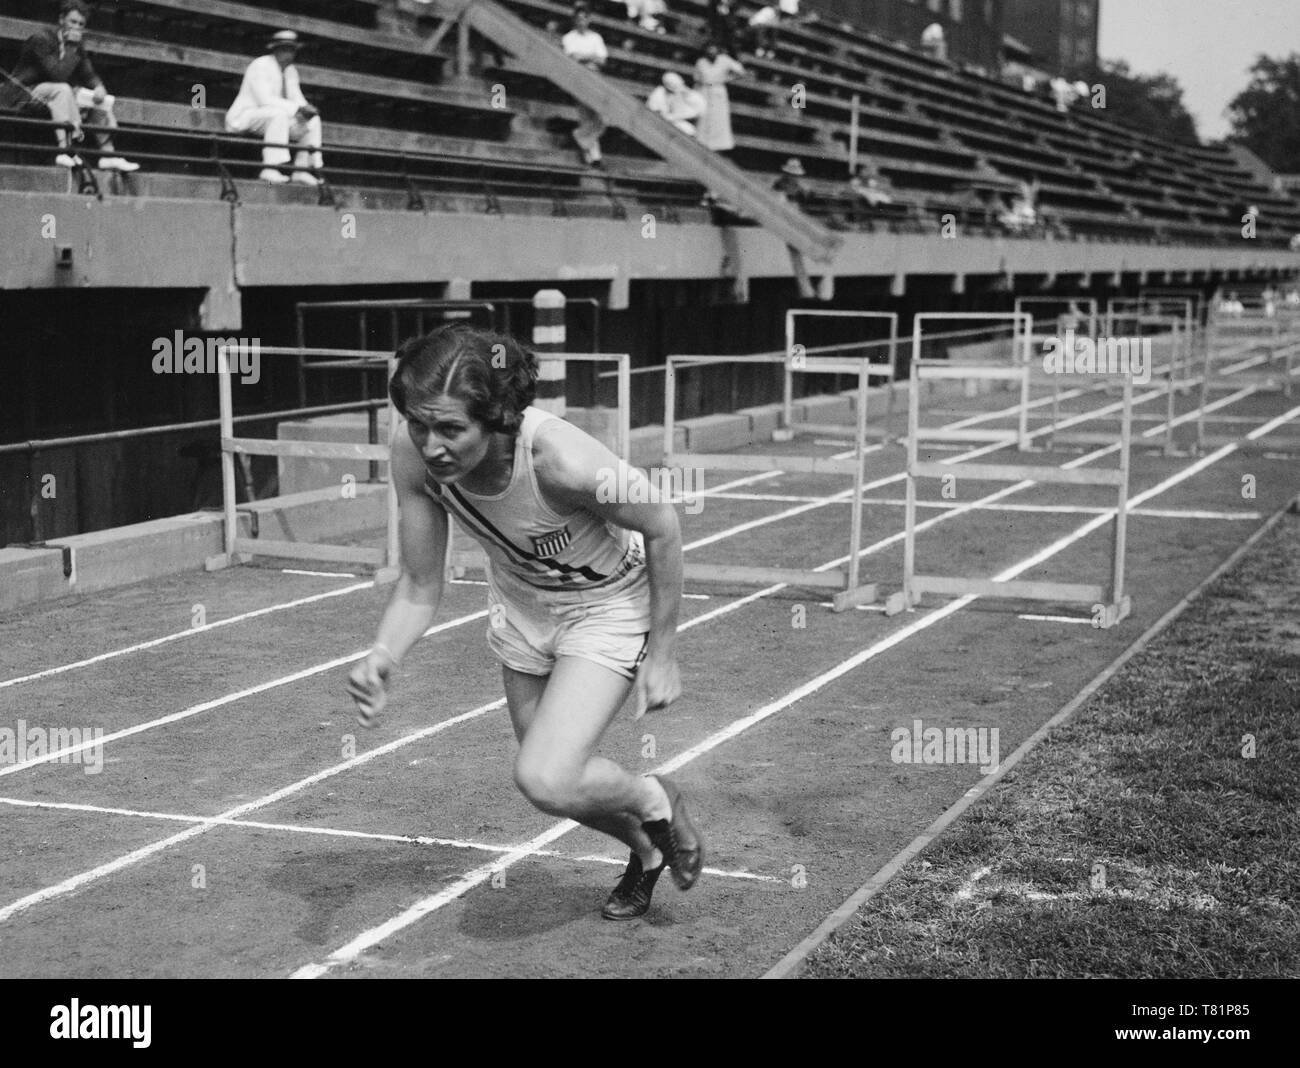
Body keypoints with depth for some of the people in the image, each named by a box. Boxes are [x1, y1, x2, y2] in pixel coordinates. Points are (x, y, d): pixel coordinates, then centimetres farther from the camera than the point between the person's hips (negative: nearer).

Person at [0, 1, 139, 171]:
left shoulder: (76, 45, 7)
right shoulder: (41, 39, -17)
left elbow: (88, 75, 10)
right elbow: (58, 74, -27)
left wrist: (99, 87, -13)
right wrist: (72, 47, -23)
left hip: (59, 93, 8)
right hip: (24, 93, -8)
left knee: (100, 100, -1)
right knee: (61, 90, -36)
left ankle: (107, 154, -8)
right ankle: (65, 150, -46)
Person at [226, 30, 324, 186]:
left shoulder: (290, 71, 11)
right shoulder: (260, 66, -16)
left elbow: (296, 99, 8)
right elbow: (265, 100, -27)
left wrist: (306, 109, -18)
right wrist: (298, 108, -31)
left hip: (272, 120, 9)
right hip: (244, 117, -9)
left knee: (313, 120, -3)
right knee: (280, 114, -38)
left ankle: (302, 170, -10)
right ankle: (270, 168, -44)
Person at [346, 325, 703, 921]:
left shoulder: (561, 462, -40)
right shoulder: (413, 457, -26)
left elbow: (662, 529, -22)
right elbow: (420, 589, -15)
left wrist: (661, 654, -14)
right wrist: (382, 657, -35)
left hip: (606, 608, -5)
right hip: (520, 606, 6)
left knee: (545, 781, -20)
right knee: (551, 777, 16)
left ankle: (654, 802, 14)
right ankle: (646, 850, 48)